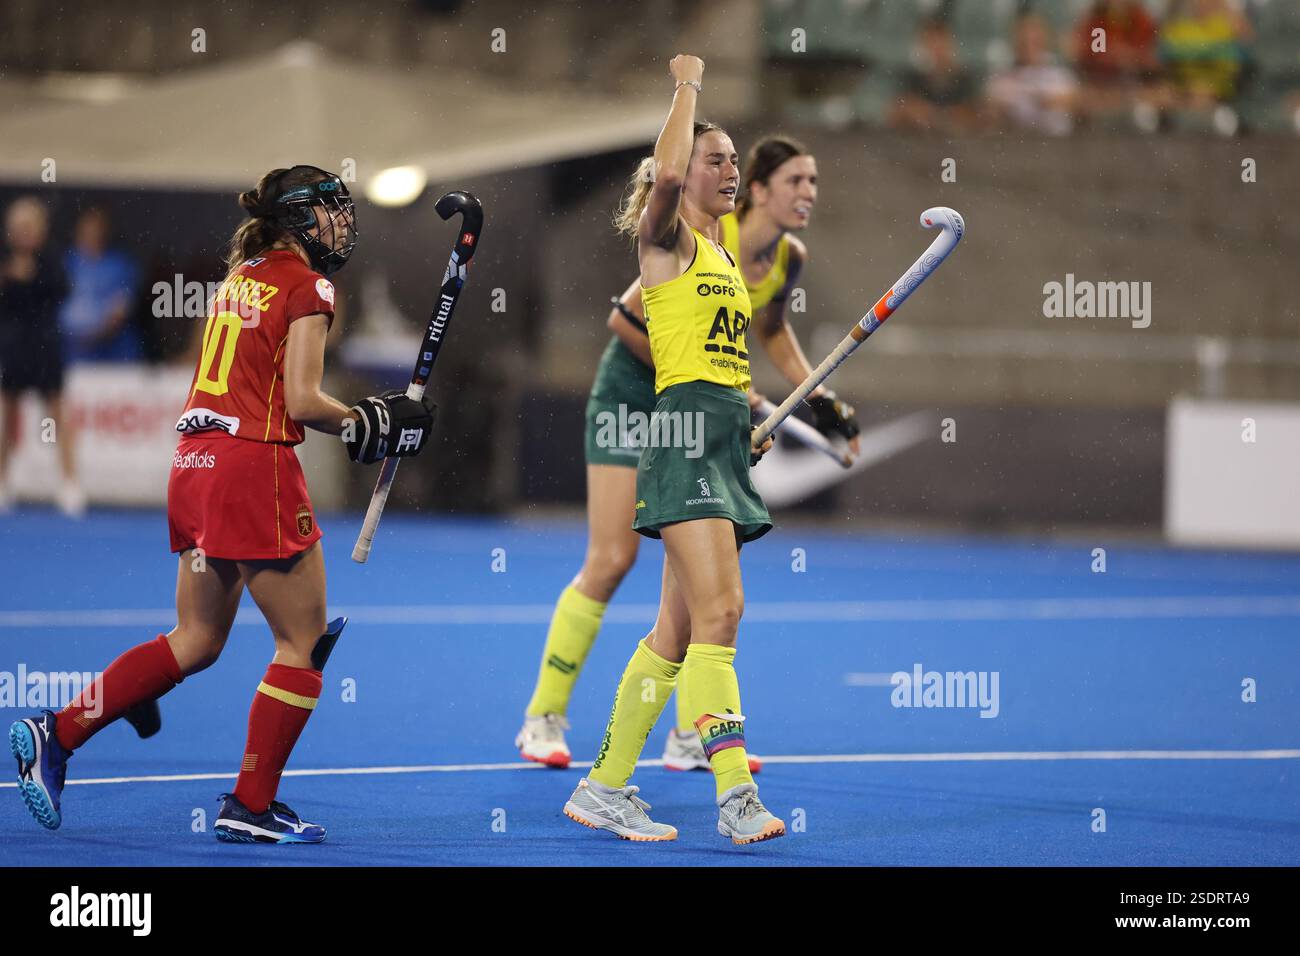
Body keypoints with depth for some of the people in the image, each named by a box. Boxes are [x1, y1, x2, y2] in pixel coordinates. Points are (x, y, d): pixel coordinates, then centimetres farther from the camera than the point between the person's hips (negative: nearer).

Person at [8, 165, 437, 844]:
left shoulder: (240, 277, 17)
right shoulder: (305, 285, -7)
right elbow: (302, 401, -15)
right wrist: (372, 424, 0)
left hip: (195, 460, 9)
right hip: (255, 465, -9)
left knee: (196, 642, 16)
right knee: (304, 643, 2)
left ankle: (55, 735, 9)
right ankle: (250, 807, 3)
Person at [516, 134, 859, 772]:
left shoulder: (790, 258, -6)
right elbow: (625, 319, -21)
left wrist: (820, 399, 7)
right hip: (633, 390, -6)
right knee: (612, 559, -9)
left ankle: (691, 737, 5)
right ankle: (543, 719, 4)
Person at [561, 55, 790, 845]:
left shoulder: (726, 258, 23)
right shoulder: (667, 240, -2)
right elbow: (666, 173, -23)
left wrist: (754, 422, 16)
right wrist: (689, 85, -10)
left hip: (728, 443, 9)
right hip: (685, 433, -9)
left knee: (679, 629, 7)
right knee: (719, 610, -17)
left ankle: (604, 788, 13)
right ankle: (736, 796, -22)